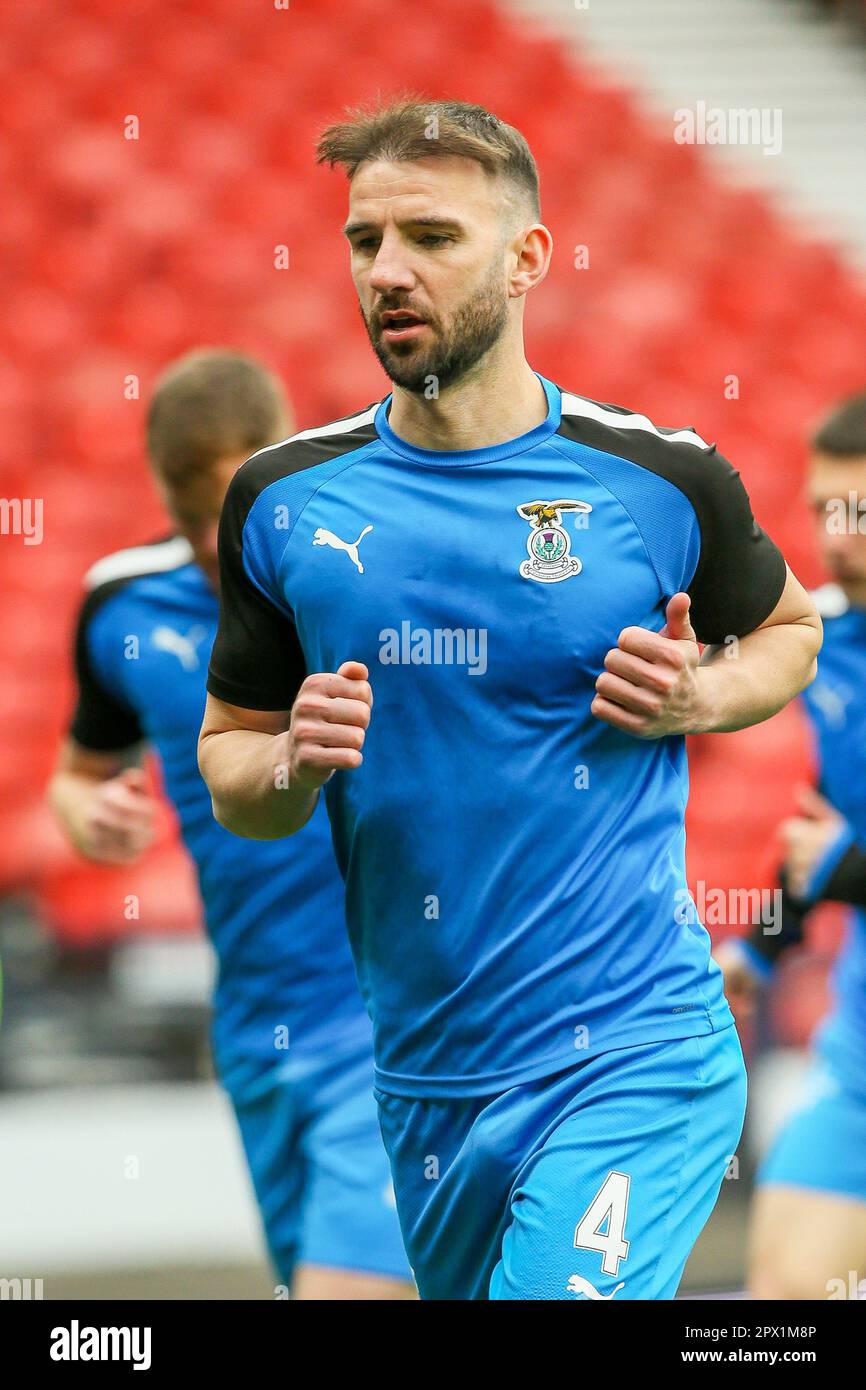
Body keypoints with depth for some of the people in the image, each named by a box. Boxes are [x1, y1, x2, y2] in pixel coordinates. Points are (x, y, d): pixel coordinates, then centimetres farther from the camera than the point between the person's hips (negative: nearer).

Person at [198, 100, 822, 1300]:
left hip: (630, 1062, -4)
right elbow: (227, 758, 12)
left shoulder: (661, 478, -3)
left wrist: (698, 697, -6)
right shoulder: (285, 502, 3)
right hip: (425, 1081, 4)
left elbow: (788, 628, 16)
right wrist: (292, 765, -10)